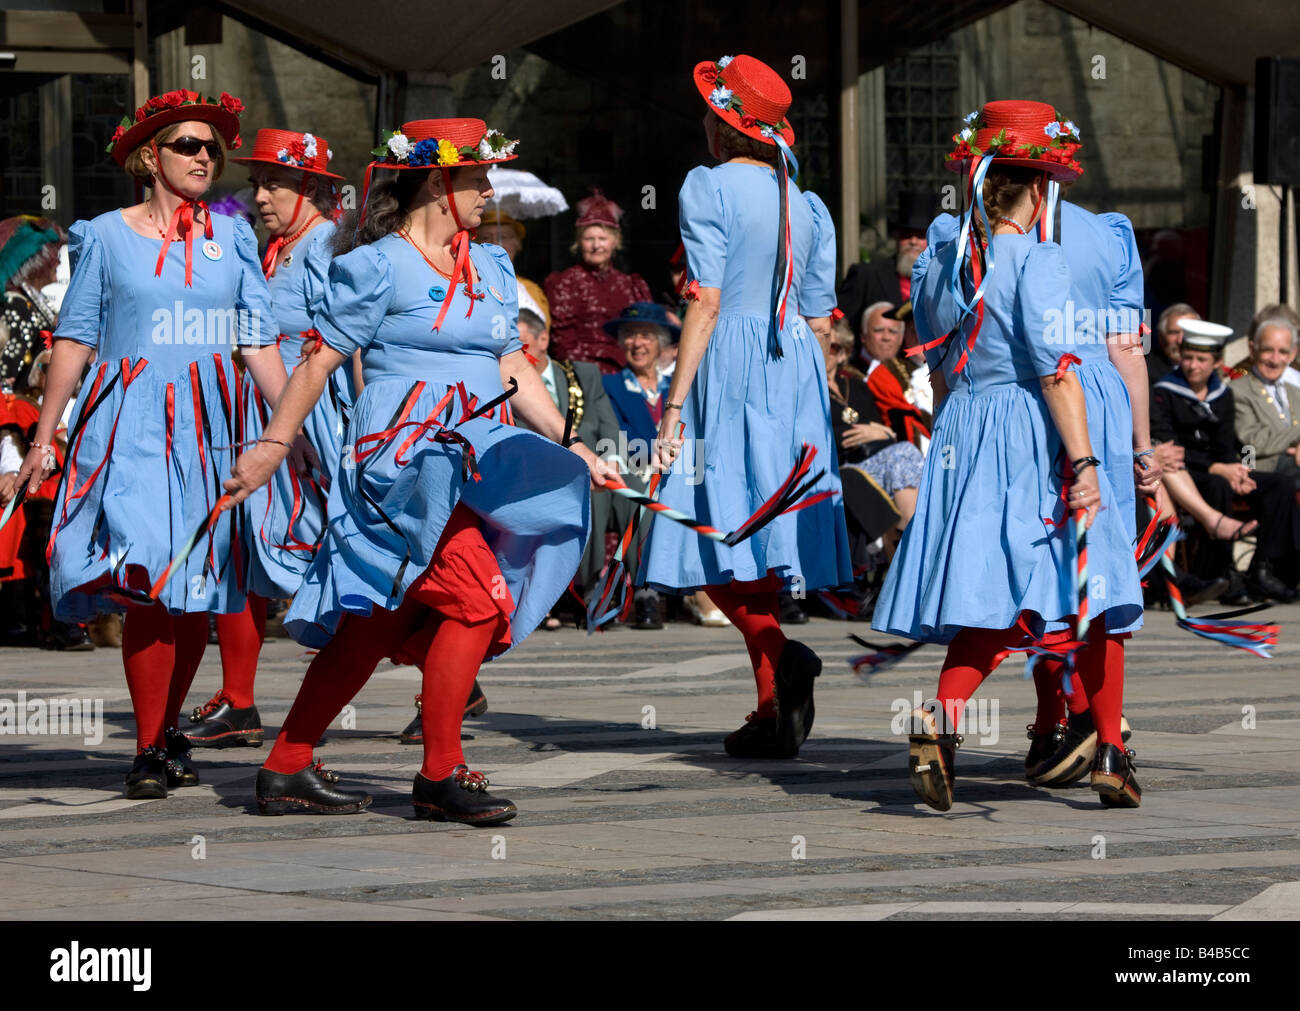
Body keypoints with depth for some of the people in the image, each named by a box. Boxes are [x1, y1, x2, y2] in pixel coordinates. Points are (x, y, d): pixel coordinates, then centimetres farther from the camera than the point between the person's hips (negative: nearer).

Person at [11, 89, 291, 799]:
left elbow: (259, 342, 9)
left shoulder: (231, 239, 11)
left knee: (198, 584, 1)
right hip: (131, 421, -3)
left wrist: (292, 426, -1)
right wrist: (43, 438, 3)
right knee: (148, 578, -14)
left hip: (207, 423, 3)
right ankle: (148, 750, -8)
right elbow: (74, 341, 6)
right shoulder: (107, 237, 4)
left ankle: (168, 730, 18)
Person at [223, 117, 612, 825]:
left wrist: (571, 446, 14)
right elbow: (318, 364, -3)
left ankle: (286, 769, 8)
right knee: (479, 598, -18)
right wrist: (272, 446, -4)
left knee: (375, 625, 2)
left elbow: (515, 371, 21)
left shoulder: (491, 268, 18)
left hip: (472, 459, 7)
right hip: (402, 451, -7)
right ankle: (440, 775, -13)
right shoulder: (377, 266, -4)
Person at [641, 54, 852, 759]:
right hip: (795, 369, 6)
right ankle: (774, 713, 8)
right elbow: (818, 318, 15)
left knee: (719, 539, -5)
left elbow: (705, 303, -13)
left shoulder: (709, 188, -6)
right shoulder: (806, 204, 13)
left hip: (728, 365, -6)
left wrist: (675, 402, -13)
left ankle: (778, 653, -28)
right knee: (763, 534, 9)